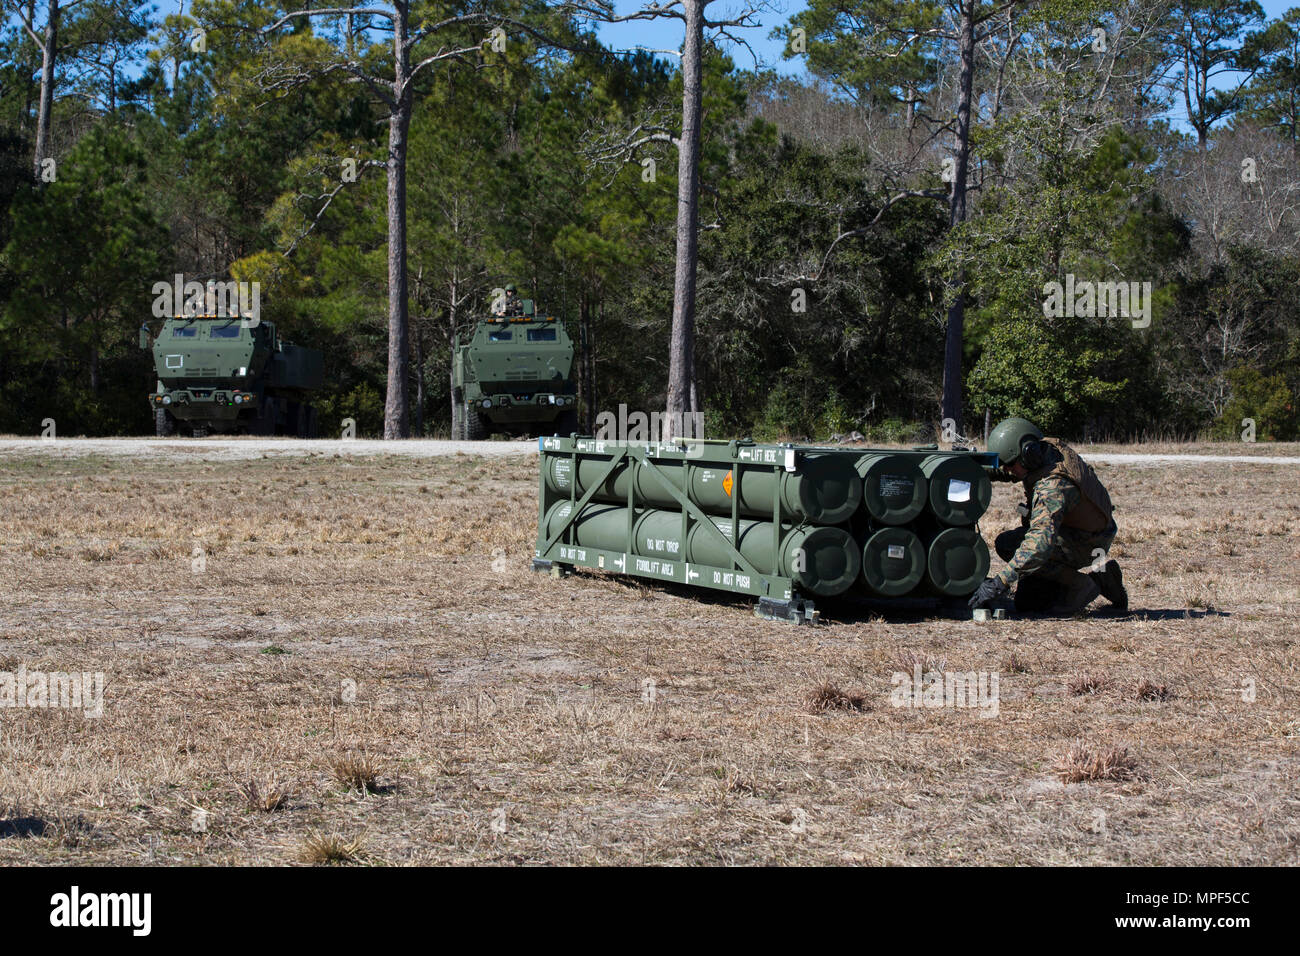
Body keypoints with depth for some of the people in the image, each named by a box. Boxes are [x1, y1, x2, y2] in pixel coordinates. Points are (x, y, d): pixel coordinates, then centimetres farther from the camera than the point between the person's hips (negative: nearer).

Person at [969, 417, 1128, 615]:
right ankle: (1099, 580, 13)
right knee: (1026, 603, 8)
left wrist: (1000, 582, -49)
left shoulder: (1054, 485, -36)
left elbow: (1041, 541, -47)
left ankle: (1079, 584, -12)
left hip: (1085, 545, -10)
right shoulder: (1050, 446, -7)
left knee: (1007, 545, -28)